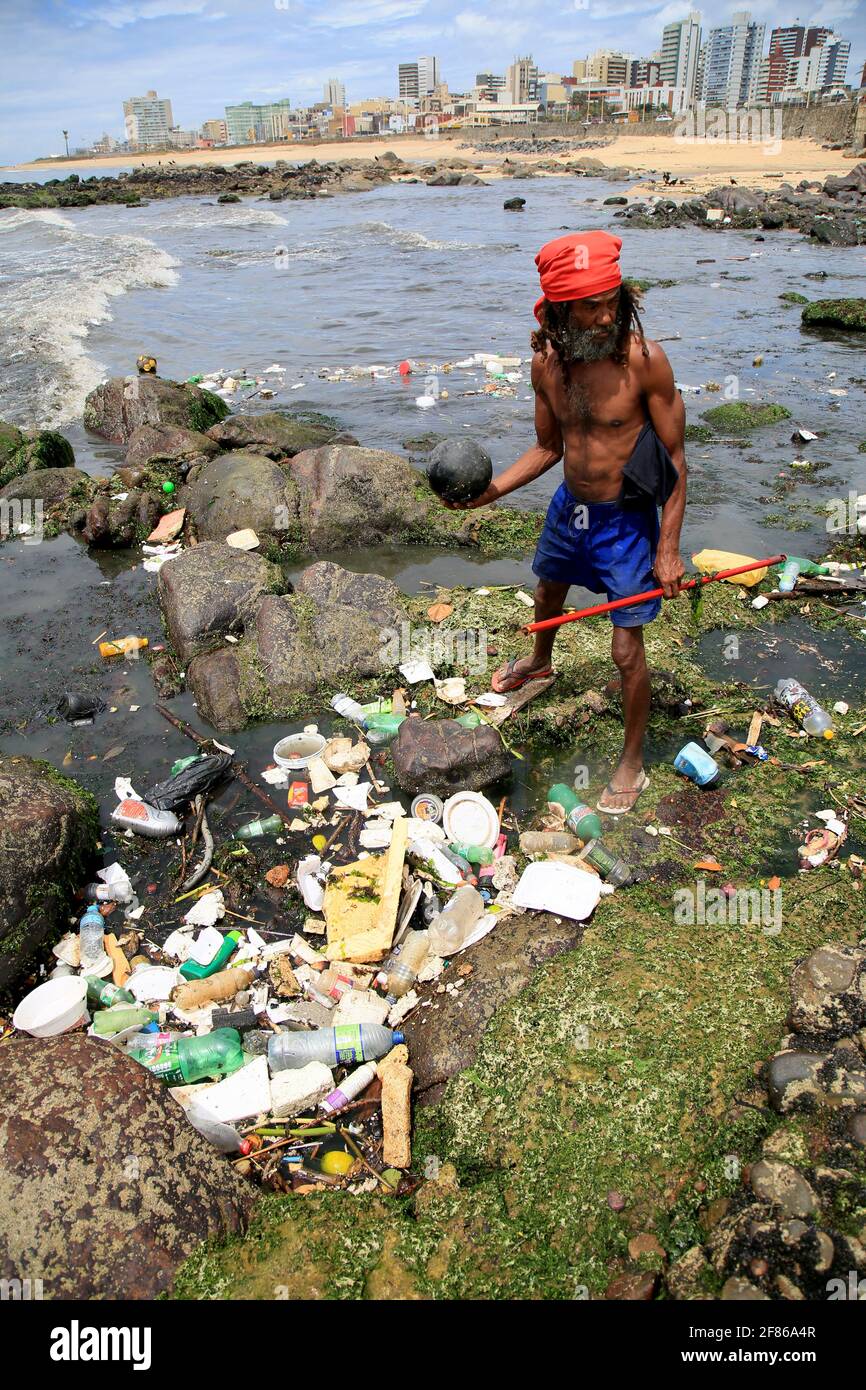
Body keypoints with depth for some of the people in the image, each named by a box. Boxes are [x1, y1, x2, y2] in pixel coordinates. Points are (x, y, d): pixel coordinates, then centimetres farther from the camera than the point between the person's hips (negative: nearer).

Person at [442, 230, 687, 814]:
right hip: (569, 507, 6)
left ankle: (633, 762, 21)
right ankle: (539, 662, 65)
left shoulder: (644, 359, -22)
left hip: (626, 520, -6)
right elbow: (549, 447, 6)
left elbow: (675, 458, -16)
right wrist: (491, 491, -7)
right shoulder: (546, 362, -7)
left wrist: (668, 548, -18)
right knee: (547, 596, 30)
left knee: (627, 652, -1)